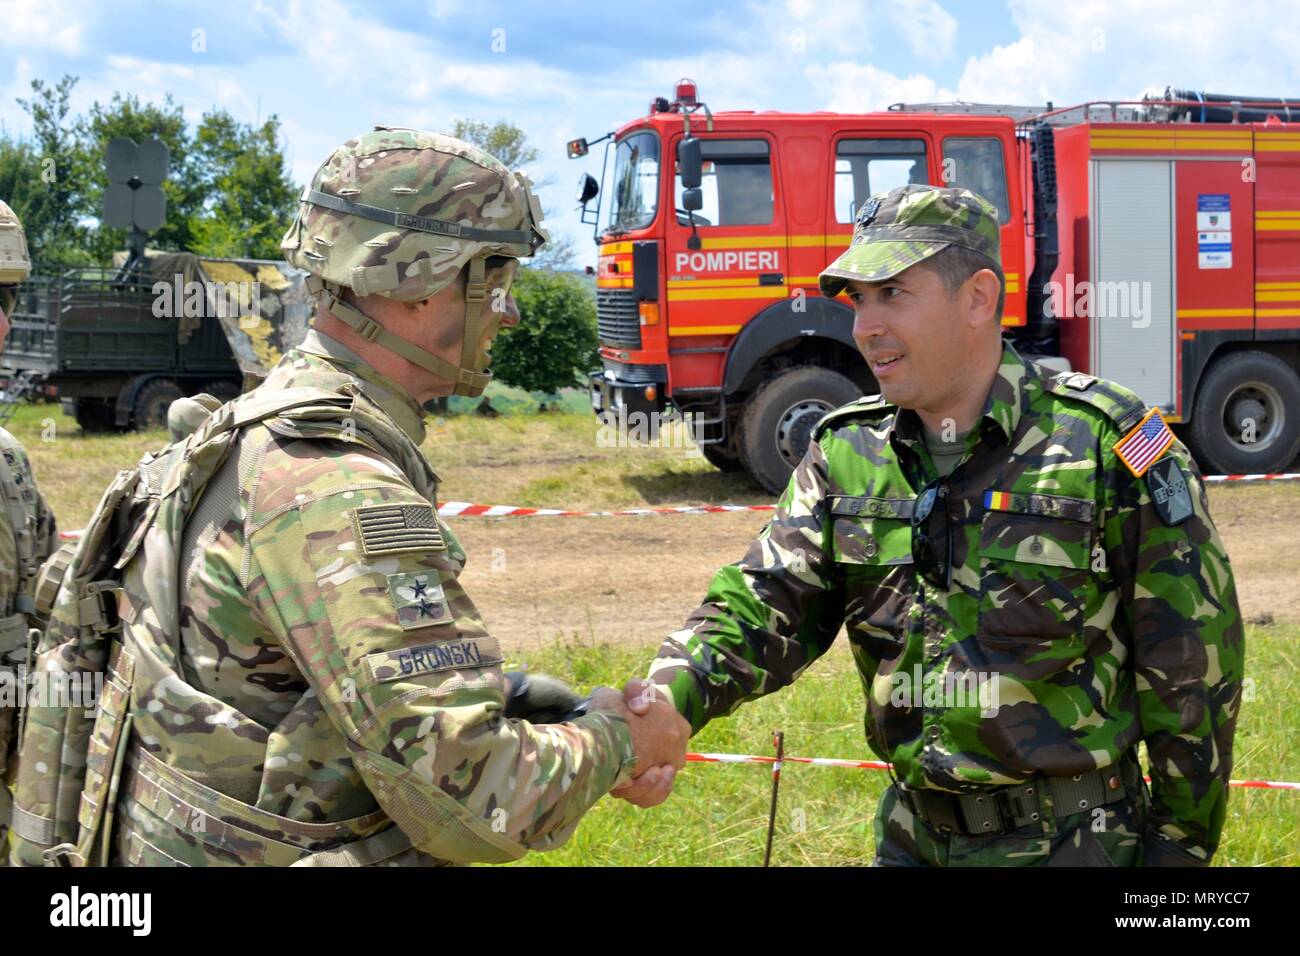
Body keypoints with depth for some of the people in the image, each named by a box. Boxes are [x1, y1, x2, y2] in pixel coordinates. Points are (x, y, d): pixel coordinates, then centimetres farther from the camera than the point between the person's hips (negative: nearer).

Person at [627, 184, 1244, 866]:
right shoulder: (845, 456, 0)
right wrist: (664, 701, -27)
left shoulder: (1113, 449, -15)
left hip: (1074, 839, -4)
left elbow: (1195, 669, -9)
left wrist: (1183, 842, -4)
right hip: (911, 834, 5)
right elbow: (765, 604, -8)